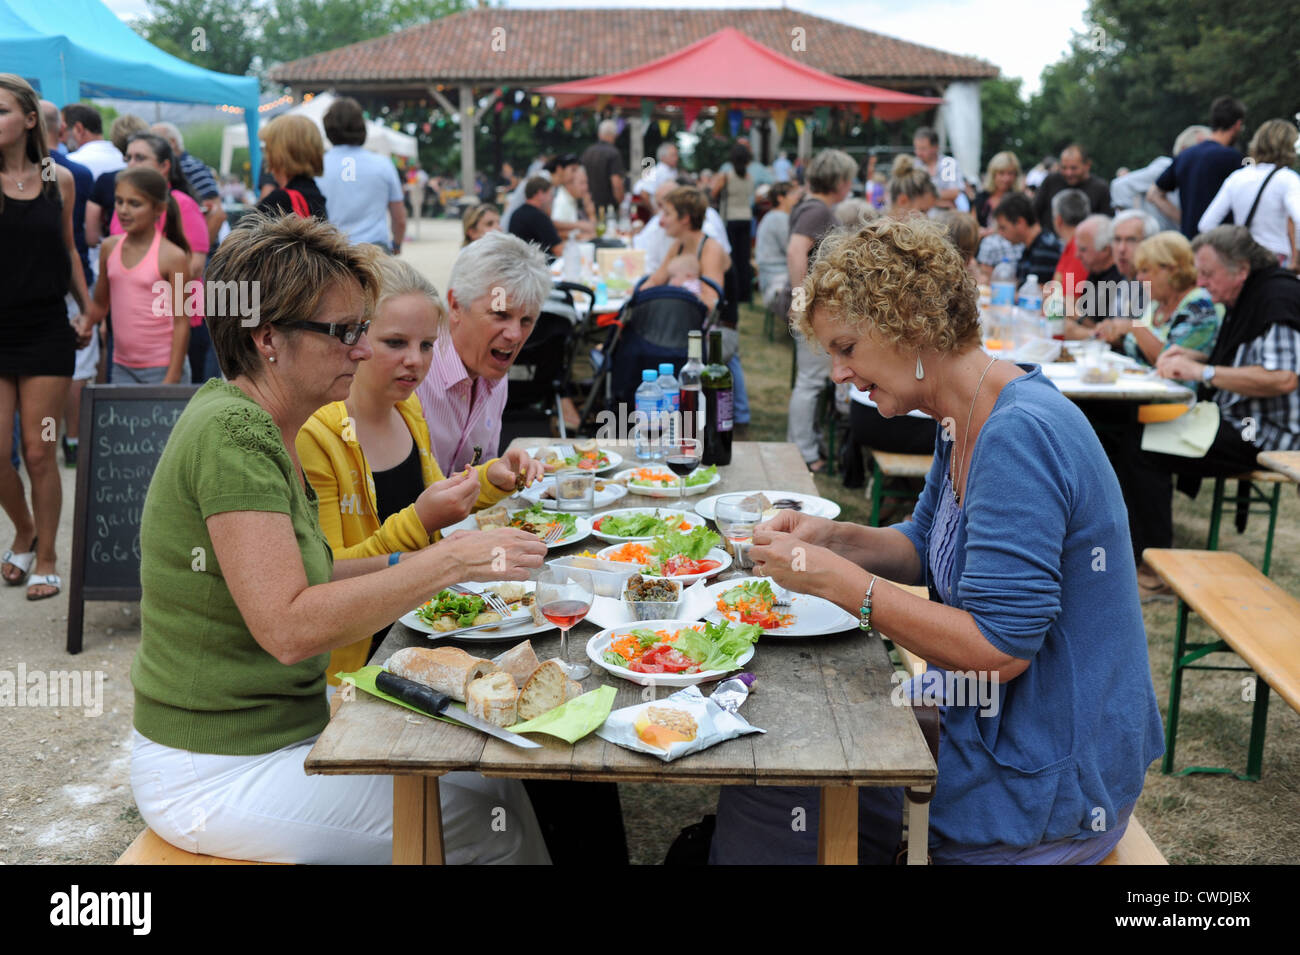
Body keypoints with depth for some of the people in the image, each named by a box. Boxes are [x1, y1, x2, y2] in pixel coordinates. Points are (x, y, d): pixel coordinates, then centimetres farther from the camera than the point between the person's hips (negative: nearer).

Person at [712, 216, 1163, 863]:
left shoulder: (1020, 436, -26)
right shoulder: (965, 423, 4)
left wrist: (840, 581, -23)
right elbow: (928, 549, 16)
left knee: (763, 799, -6)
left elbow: (998, 650, -28)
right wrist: (834, 539, -3)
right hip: (981, 727, 9)